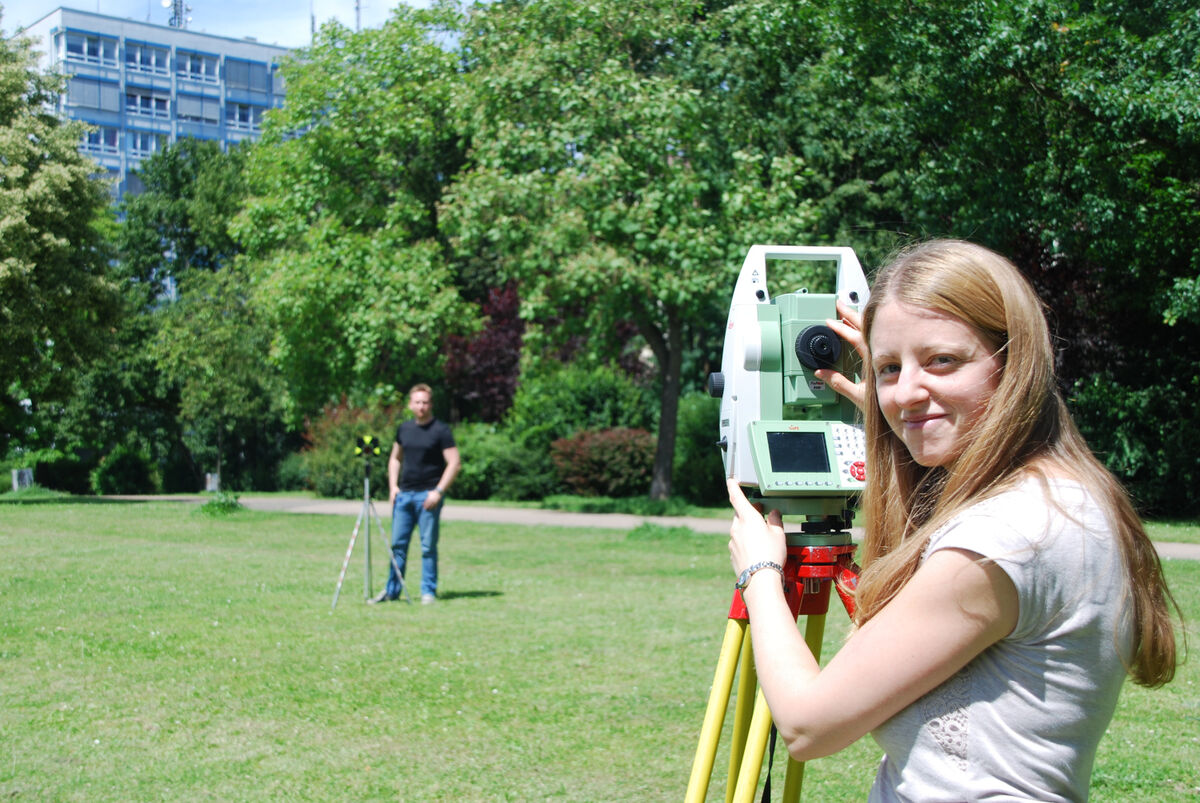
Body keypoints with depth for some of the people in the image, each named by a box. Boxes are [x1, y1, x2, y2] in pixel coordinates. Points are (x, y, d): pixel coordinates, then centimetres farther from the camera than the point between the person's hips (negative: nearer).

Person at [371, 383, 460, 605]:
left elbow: (454, 463, -8)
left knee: (428, 545, -1)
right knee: (398, 543, 6)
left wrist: (438, 491, -14)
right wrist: (393, 486, 9)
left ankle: (429, 591, 6)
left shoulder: (440, 431, -4)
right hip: (404, 494, 5)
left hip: (428, 495, -5)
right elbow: (395, 458, 23)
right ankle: (392, 590, 13)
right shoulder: (404, 428, 12)